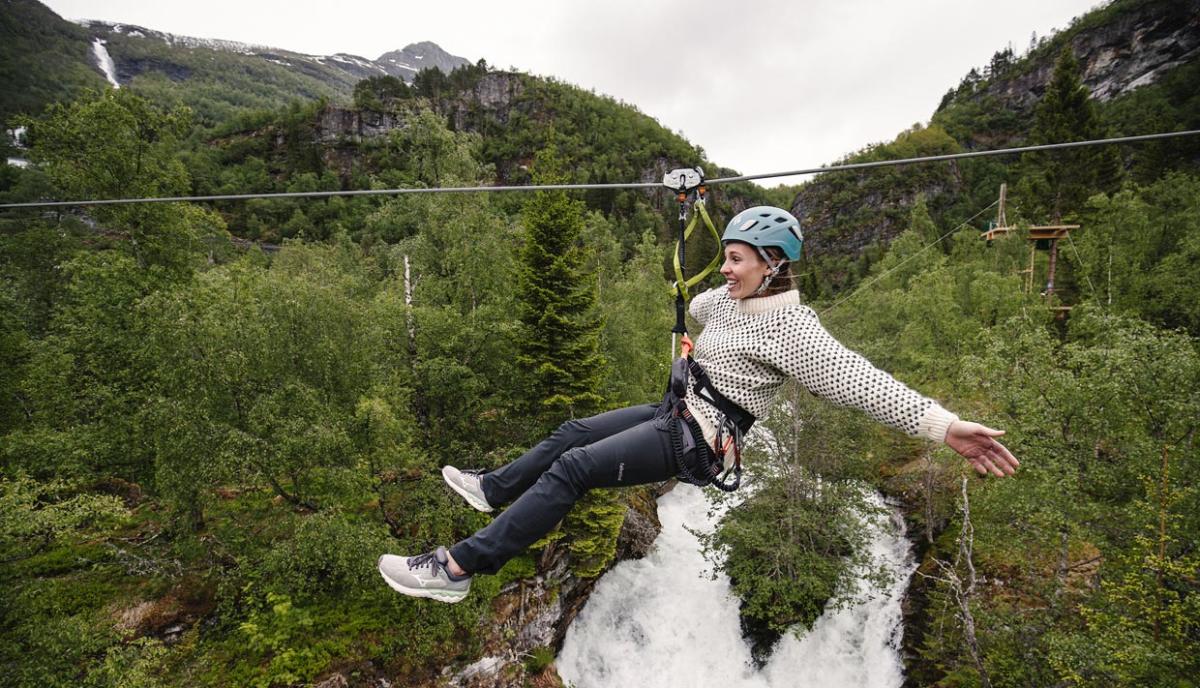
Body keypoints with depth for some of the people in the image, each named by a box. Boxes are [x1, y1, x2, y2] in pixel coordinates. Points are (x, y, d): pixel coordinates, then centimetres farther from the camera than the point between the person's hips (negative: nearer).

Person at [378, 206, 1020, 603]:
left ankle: (459, 568, -10)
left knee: (571, 469, -17)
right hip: (679, 413, 9)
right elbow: (696, 305, 29)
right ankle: (492, 489, 36)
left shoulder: (789, 328, -21)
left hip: (697, 443, -9)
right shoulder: (730, 300, 6)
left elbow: (857, 377, -32)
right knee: (573, 431, 14)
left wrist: (941, 423, -41)